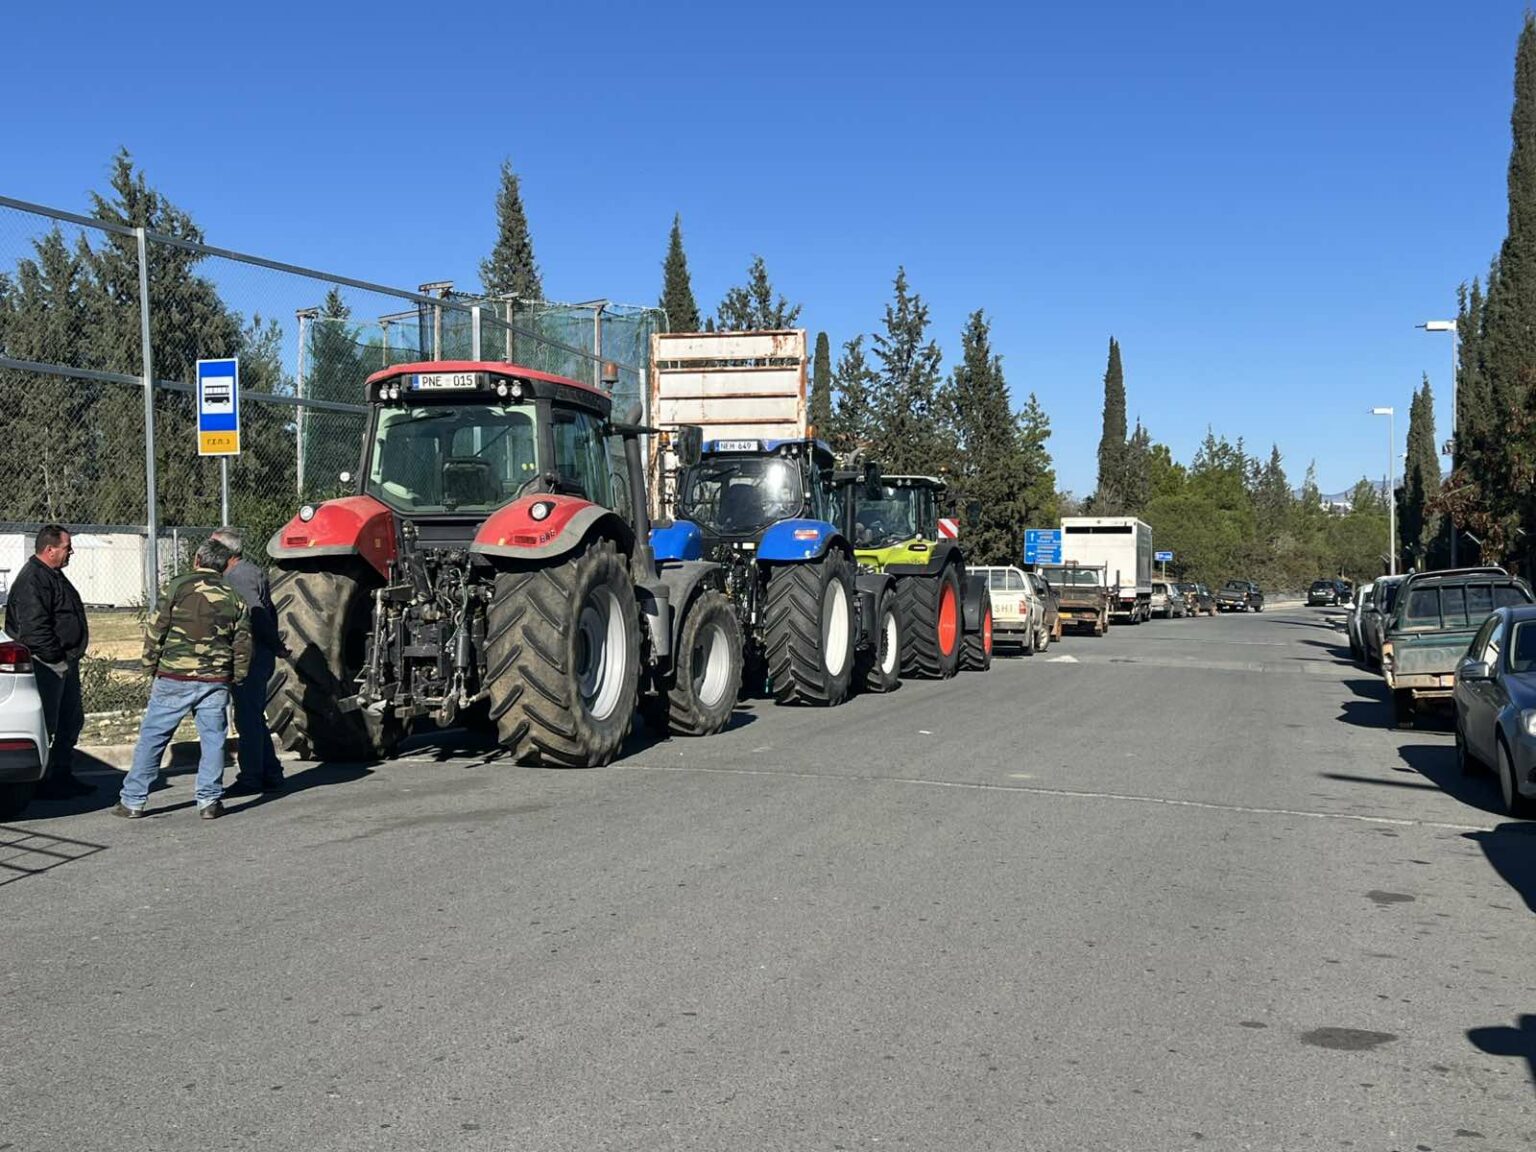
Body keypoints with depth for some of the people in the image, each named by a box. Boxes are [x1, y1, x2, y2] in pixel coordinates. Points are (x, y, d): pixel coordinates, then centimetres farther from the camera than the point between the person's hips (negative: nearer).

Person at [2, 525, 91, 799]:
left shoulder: (53, 575, 17)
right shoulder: (32, 579, -17)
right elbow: (34, 627, -24)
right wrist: (56, 656, -18)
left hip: (66, 662, 11)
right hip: (47, 665, -11)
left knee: (71, 721, 16)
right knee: (46, 725, -4)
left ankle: (62, 775, 25)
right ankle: (41, 782, 4)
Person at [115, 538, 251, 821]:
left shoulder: (180, 586, -3)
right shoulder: (234, 598, 8)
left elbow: (157, 630, -3)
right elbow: (243, 643, 9)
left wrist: (151, 665, 8)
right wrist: (237, 678, 18)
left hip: (174, 679, -2)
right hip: (215, 681, 2)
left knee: (152, 737, 5)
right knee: (212, 739, 8)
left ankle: (132, 801, 9)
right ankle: (209, 801, 7)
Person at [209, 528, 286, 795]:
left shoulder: (238, 576, -15)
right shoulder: (252, 571, 16)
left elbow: (257, 614, -22)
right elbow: (268, 612, 18)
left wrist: (276, 646, -13)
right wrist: (276, 646, 13)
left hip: (249, 659, -10)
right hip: (261, 657, 10)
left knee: (247, 719, -5)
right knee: (254, 718, 16)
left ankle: (250, 779, -1)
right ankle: (270, 775, 21)